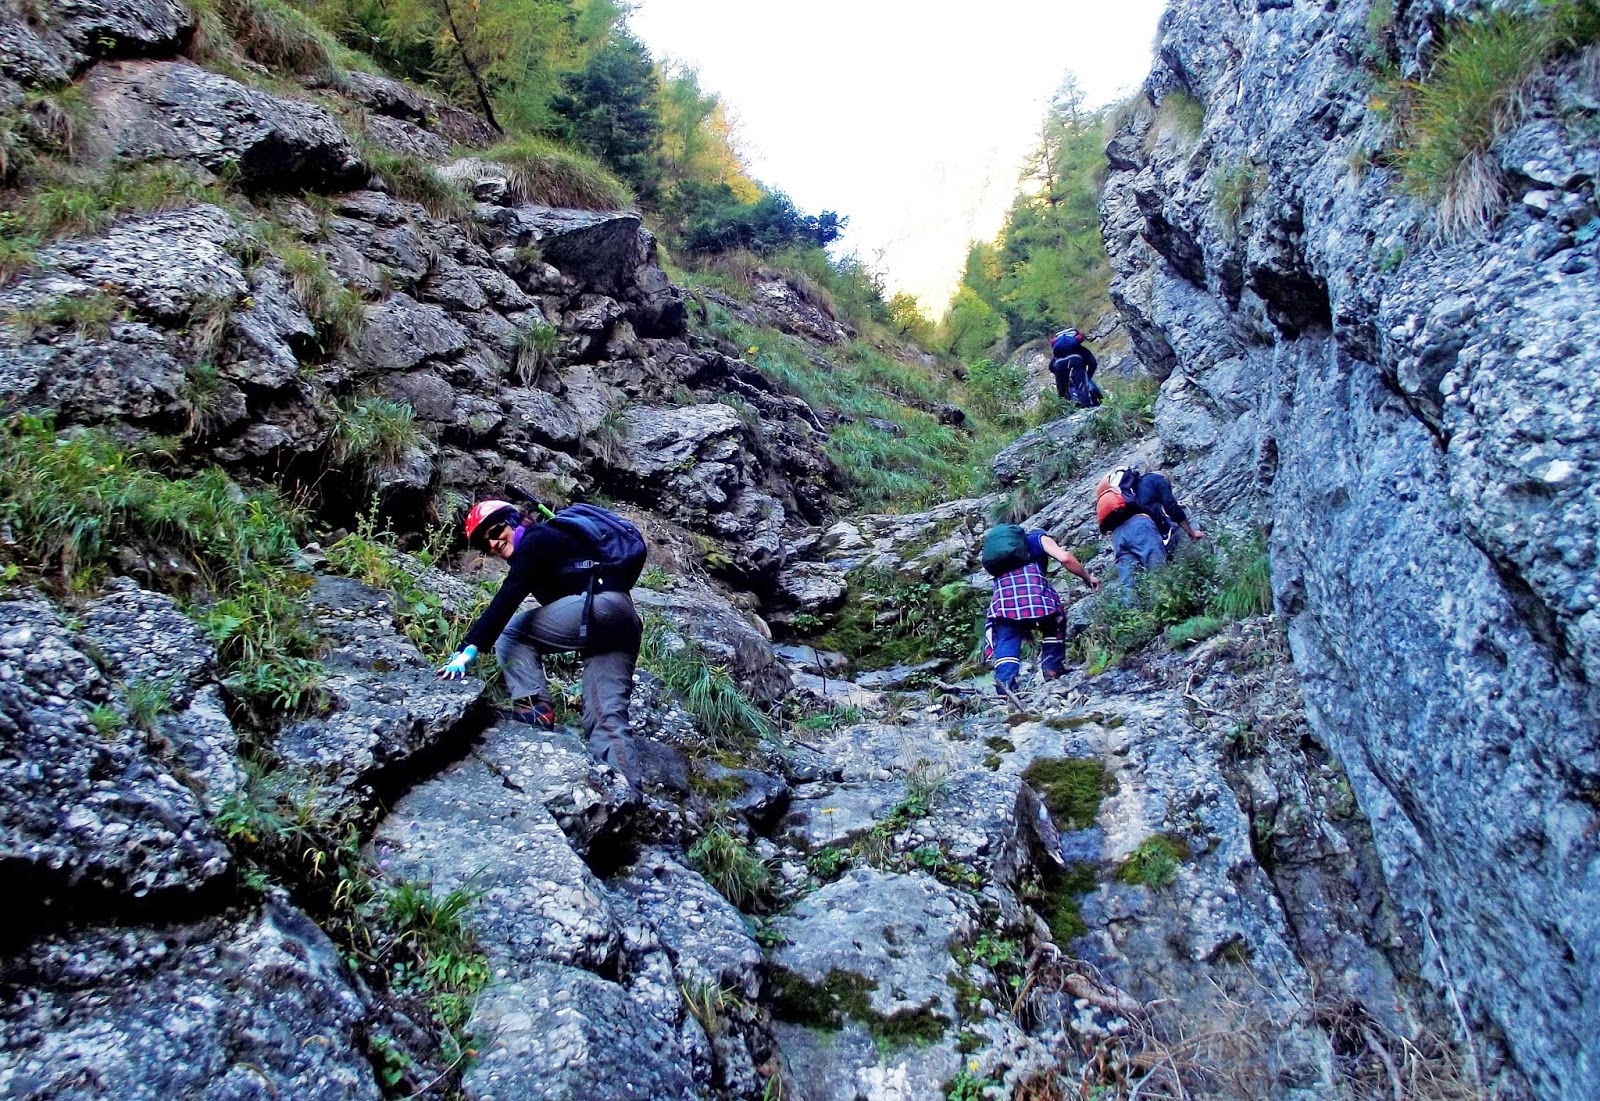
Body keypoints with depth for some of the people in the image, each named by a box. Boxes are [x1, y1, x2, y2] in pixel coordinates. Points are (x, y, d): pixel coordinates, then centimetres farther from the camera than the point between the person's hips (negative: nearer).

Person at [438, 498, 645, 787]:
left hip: (599, 605, -9)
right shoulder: (550, 541, 31)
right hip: (624, 625, 9)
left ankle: (534, 707, -6)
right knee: (608, 720, 1)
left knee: (509, 632, 6)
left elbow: (506, 600, -9)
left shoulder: (536, 539, 4)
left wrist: (469, 649, -15)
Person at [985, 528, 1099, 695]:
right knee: (1053, 623, 22)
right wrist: (1087, 577, 21)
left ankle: (1004, 680, -25)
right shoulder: (1041, 539, 25)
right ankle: (1053, 667, 12)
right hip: (1030, 584, -3)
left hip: (1002, 590, 3)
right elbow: (1065, 558, 8)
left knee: (1006, 641, -3)